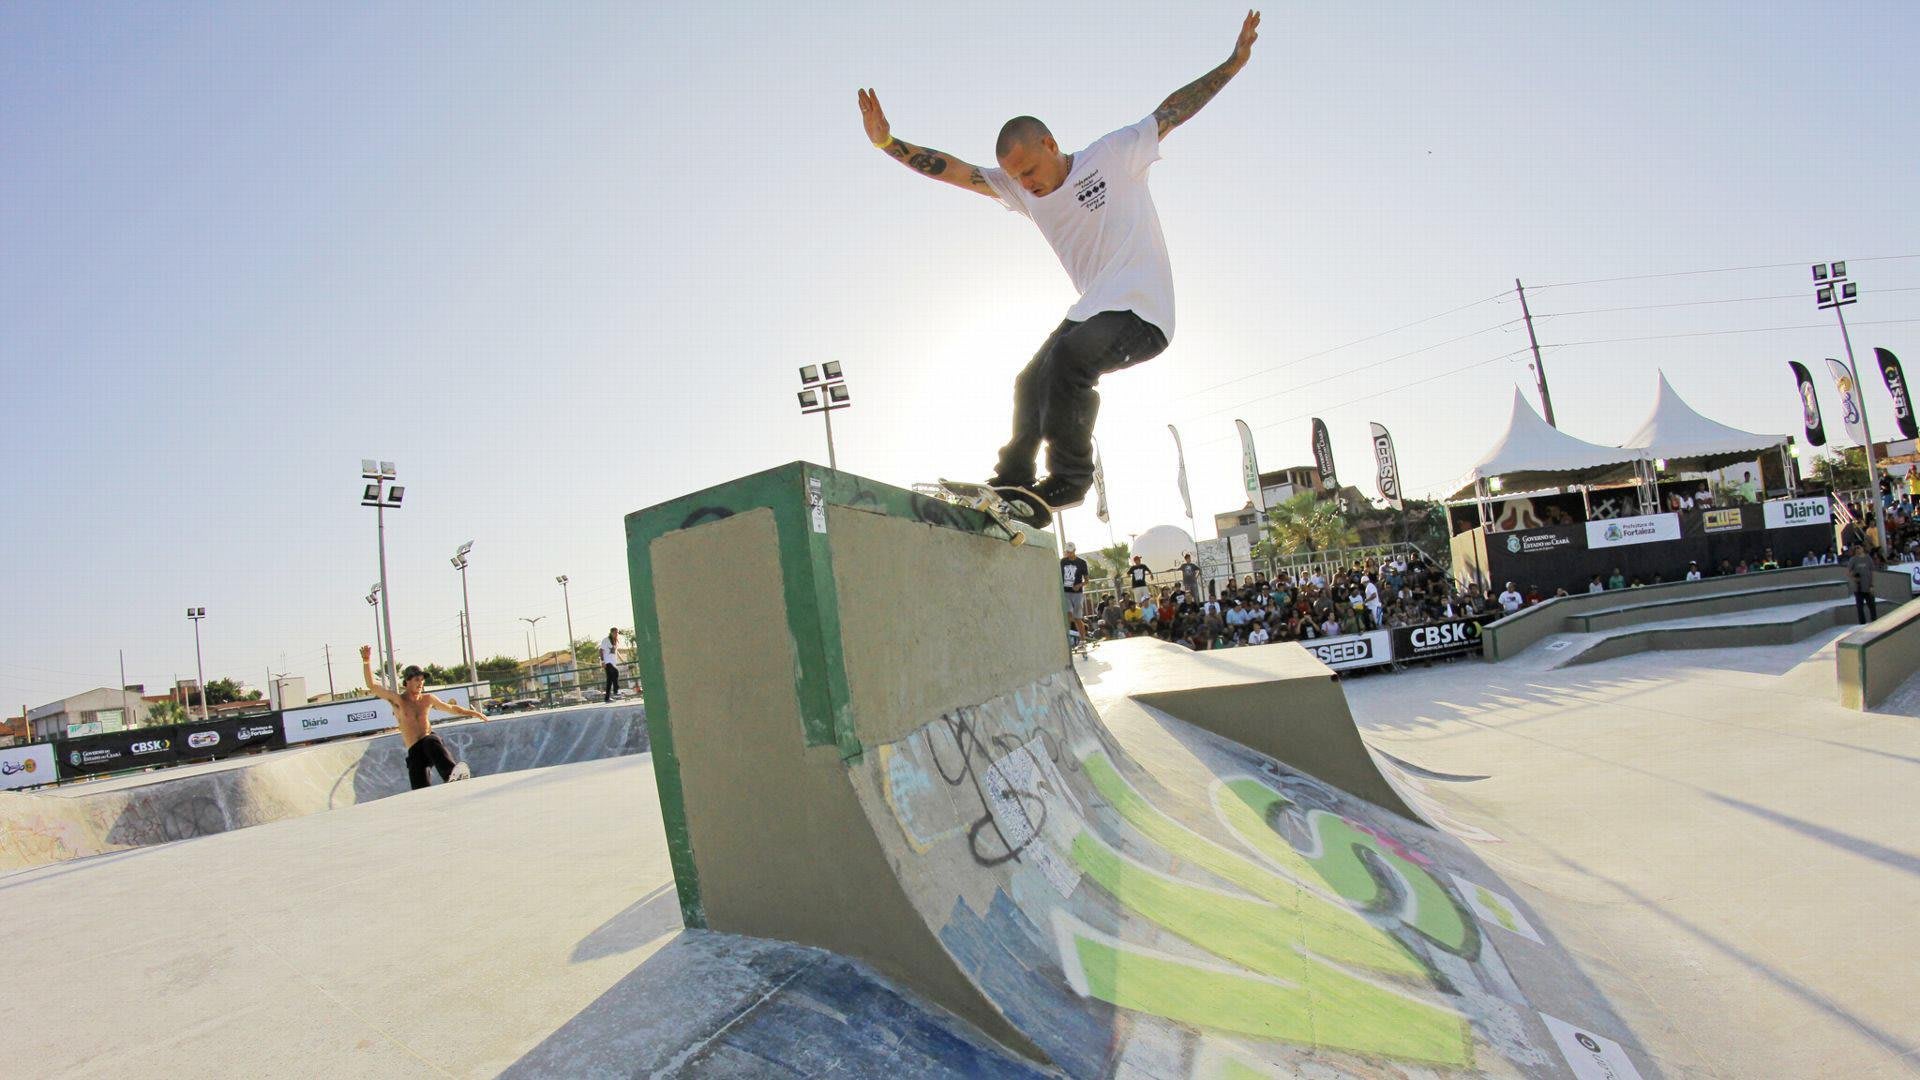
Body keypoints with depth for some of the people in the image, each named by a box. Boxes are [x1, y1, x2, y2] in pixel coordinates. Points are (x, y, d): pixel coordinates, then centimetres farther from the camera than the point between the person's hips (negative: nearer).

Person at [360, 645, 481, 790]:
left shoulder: (428, 699, 14)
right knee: (421, 791, -16)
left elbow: (452, 708, 29)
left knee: (431, 741, -39)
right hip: (414, 751, 0)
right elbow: (372, 685, -7)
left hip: (430, 741, 0)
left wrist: (472, 713, 28)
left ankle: (452, 774, -59)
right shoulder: (397, 700, 4)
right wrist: (367, 660, -20)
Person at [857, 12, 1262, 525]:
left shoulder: (1112, 155, -5)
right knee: (1033, 381, 9)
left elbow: (1173, 110, 3)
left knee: (1070, 354, -31)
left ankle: (1068, 477, -22)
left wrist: (1233, 63, 1)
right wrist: (888, 143, -4)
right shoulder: (1020, 189, 8)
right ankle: (1012, 483, 23)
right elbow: (953, 170, 4)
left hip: (1143, 312, -7)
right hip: (1092, 311, 8)